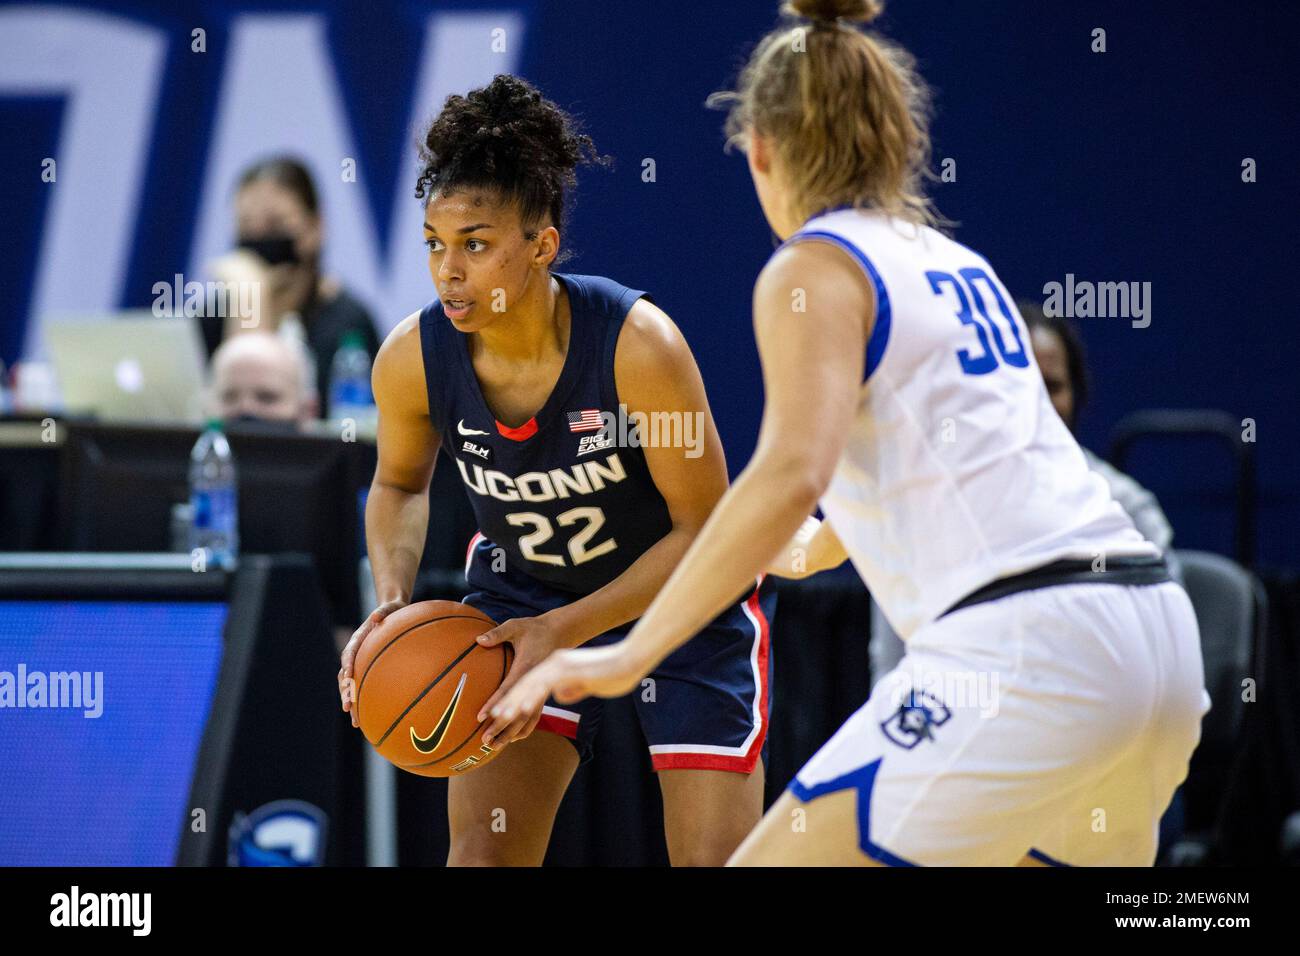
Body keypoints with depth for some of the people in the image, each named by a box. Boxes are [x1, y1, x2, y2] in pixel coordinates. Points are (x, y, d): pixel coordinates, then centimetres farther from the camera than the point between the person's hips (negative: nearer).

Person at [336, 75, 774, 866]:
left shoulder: (638, 345, -32)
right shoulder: (412, 360, -20)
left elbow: (704, 530, -22)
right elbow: (401, 483, 4)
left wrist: (564, 633, -30)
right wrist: (392, 601, -16)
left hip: (687, 595, -3)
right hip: (522, 589, 3)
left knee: (716, 862, -5)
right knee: (481, 852, -9)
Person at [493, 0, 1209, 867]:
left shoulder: (814, 272, -1)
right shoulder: (958, 266, 23)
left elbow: (792, 472, -19)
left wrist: (629, 655, -19)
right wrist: (818, 548, 60)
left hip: (1024, 651, -8)